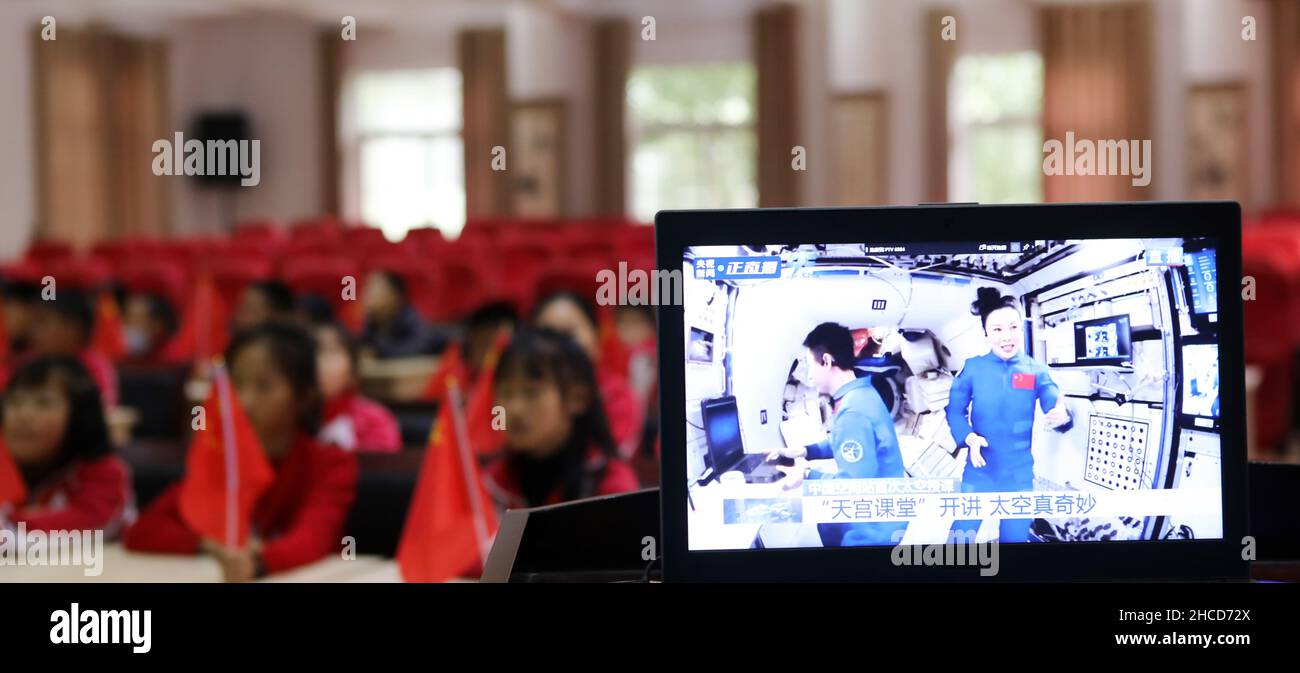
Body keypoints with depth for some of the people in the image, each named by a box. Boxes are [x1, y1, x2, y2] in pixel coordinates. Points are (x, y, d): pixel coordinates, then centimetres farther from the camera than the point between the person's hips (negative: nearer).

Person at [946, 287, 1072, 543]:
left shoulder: (1036, 370, -4)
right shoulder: (973, 368, -5)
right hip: (979, 474, 0)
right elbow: (955, 410, 0)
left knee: (1015, 537, 13)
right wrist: (969, 438, -19)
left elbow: (1055, 408, -12)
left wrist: (1063, 416, -37)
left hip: (1019, 477, 0)